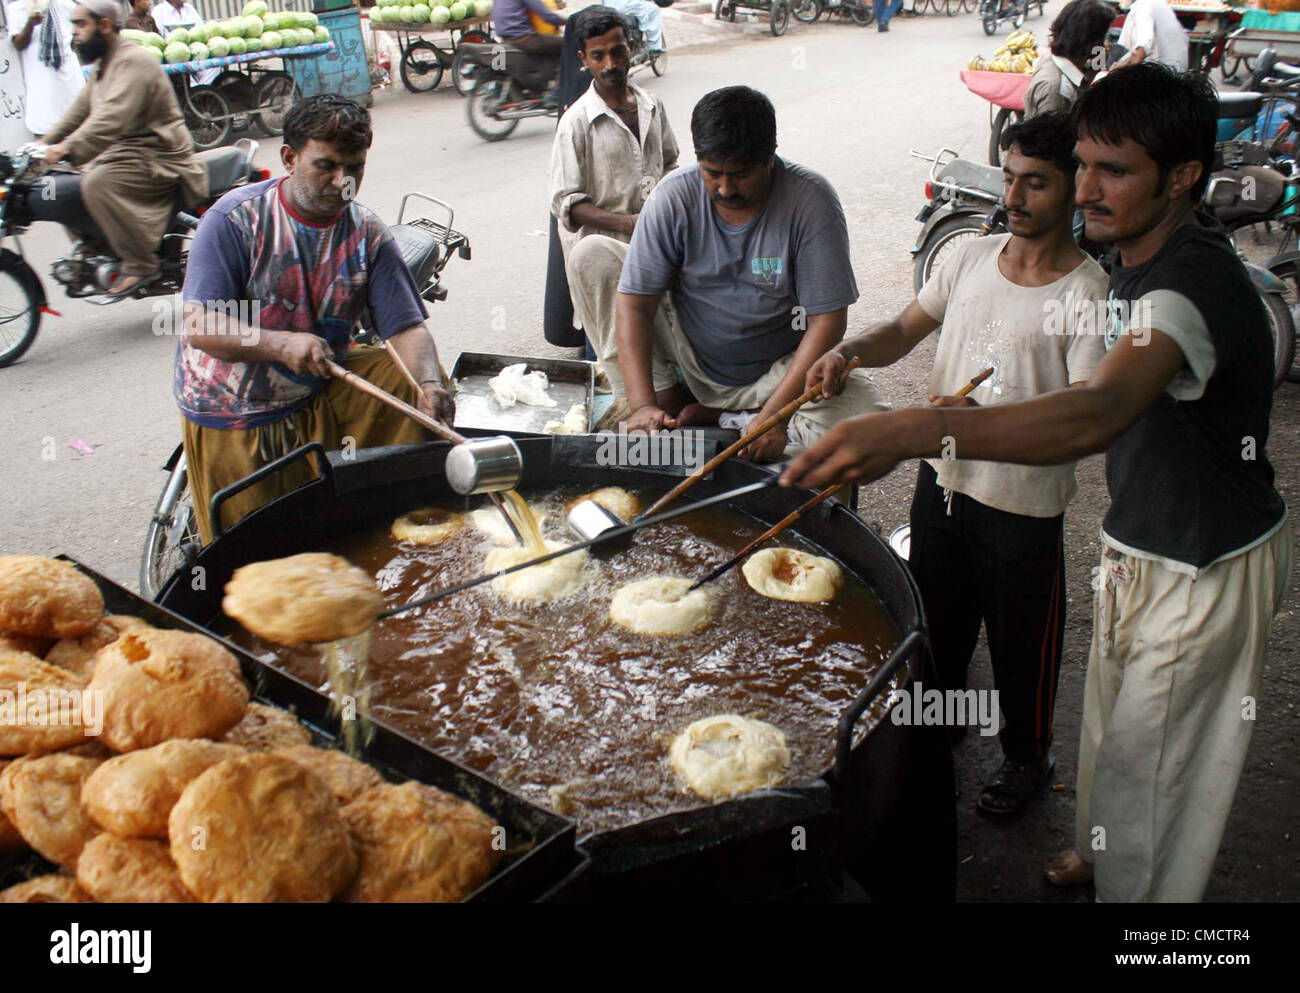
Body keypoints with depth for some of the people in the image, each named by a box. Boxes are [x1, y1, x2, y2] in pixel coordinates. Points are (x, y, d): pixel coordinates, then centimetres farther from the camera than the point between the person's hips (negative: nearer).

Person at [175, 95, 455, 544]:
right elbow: (199, 327, -20)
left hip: (322, 395, 3)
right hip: (233, 413, -3)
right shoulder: (235, 218, -14)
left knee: (423, 381, -16)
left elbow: (407, 326, -11)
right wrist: (283, 344, -37)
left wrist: (430, 383, -33)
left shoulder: (368, 233, -4)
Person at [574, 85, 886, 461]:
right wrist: (643, 405, -30)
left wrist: (774, 414, -30)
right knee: (590, 255, -11)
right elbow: (634, 305, -17)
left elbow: (827, 321, -21)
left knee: (865, 413, -30)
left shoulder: (811, 201, -19)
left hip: (777, 371, -1)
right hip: (689, 357, 2)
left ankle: (718, 417, -10)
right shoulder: (673, 197, -14)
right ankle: (667, 400, -8)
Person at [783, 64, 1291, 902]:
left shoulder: (1196, 285, -33)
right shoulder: (1141, 265, 0)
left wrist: (914, 430, -64)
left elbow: (1095, 417, -53)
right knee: (1114, 730, 27)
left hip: (1207, 572, -9)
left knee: (1145, 776, 5)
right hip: (1142, 548, 9)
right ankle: (1103, 855, 51)